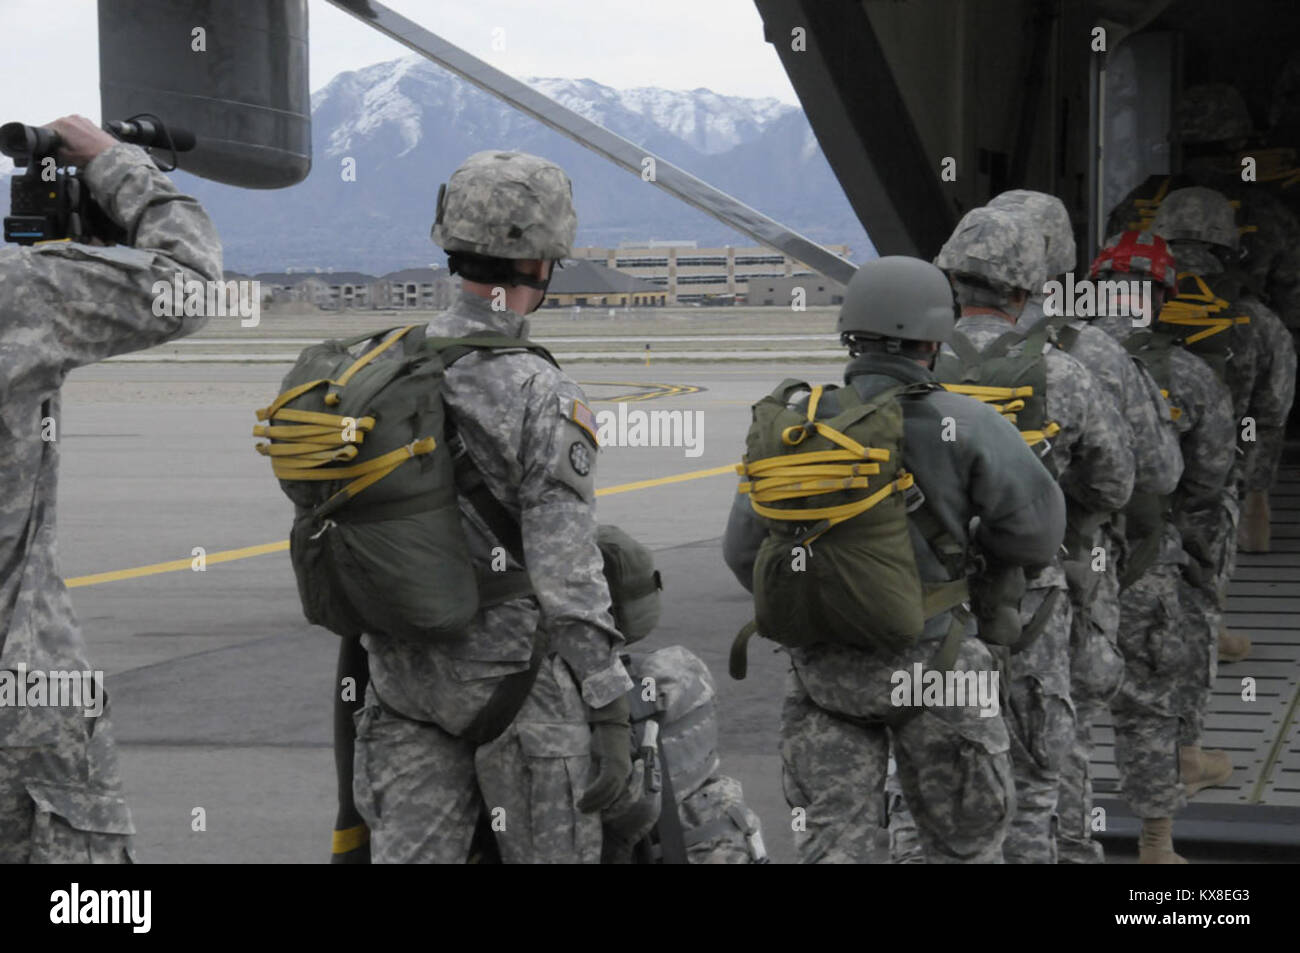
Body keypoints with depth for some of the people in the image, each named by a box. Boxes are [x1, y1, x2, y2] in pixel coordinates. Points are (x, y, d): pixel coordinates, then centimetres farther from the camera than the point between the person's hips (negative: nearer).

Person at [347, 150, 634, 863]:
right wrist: (611, 718, -14)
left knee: (413, 855, 7)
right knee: (554, 854, 7)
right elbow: (569, 579, -19)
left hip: (404, 670, 6)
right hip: (513, 669, -6)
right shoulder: (542, 399, -17)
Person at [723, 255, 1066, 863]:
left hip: (822, 668, 3)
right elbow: (1037, 527, -11)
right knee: (963, 844, 13)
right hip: (927, 664, -3)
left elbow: (744, 549, 2)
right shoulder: (963, 425, -11)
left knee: (829, 841, 7)